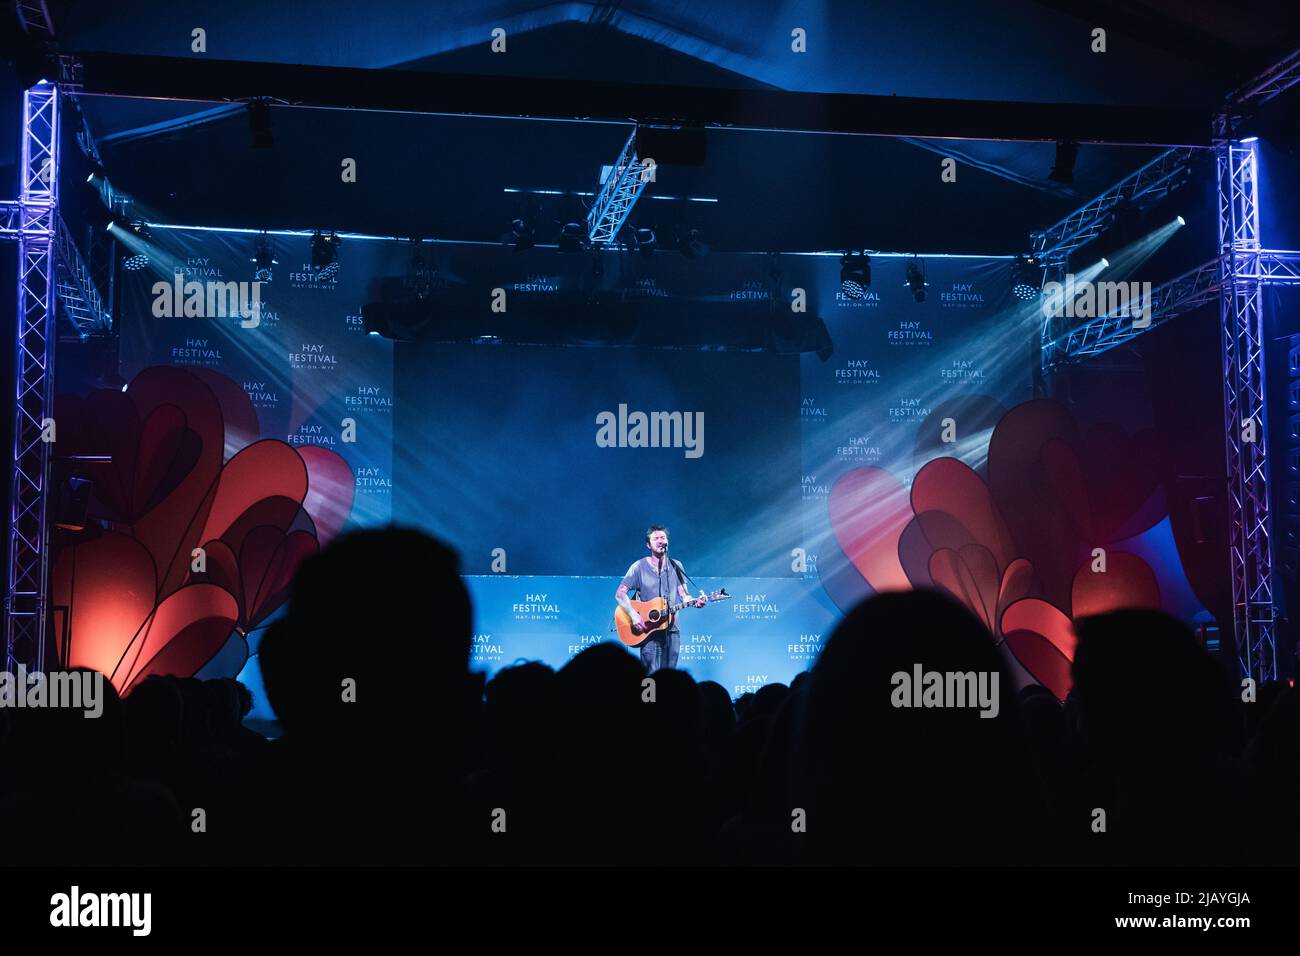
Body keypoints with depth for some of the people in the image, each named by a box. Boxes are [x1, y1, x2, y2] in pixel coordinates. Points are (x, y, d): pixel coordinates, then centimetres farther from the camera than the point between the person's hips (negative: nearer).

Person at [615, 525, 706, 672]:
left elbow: (684, 595, 7)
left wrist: (695, 601, -15)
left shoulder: (676, 566, 8)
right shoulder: (639, 567, -4)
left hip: (671, 630, 4)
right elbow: (620, 593, -7)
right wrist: (634, 615, -19)